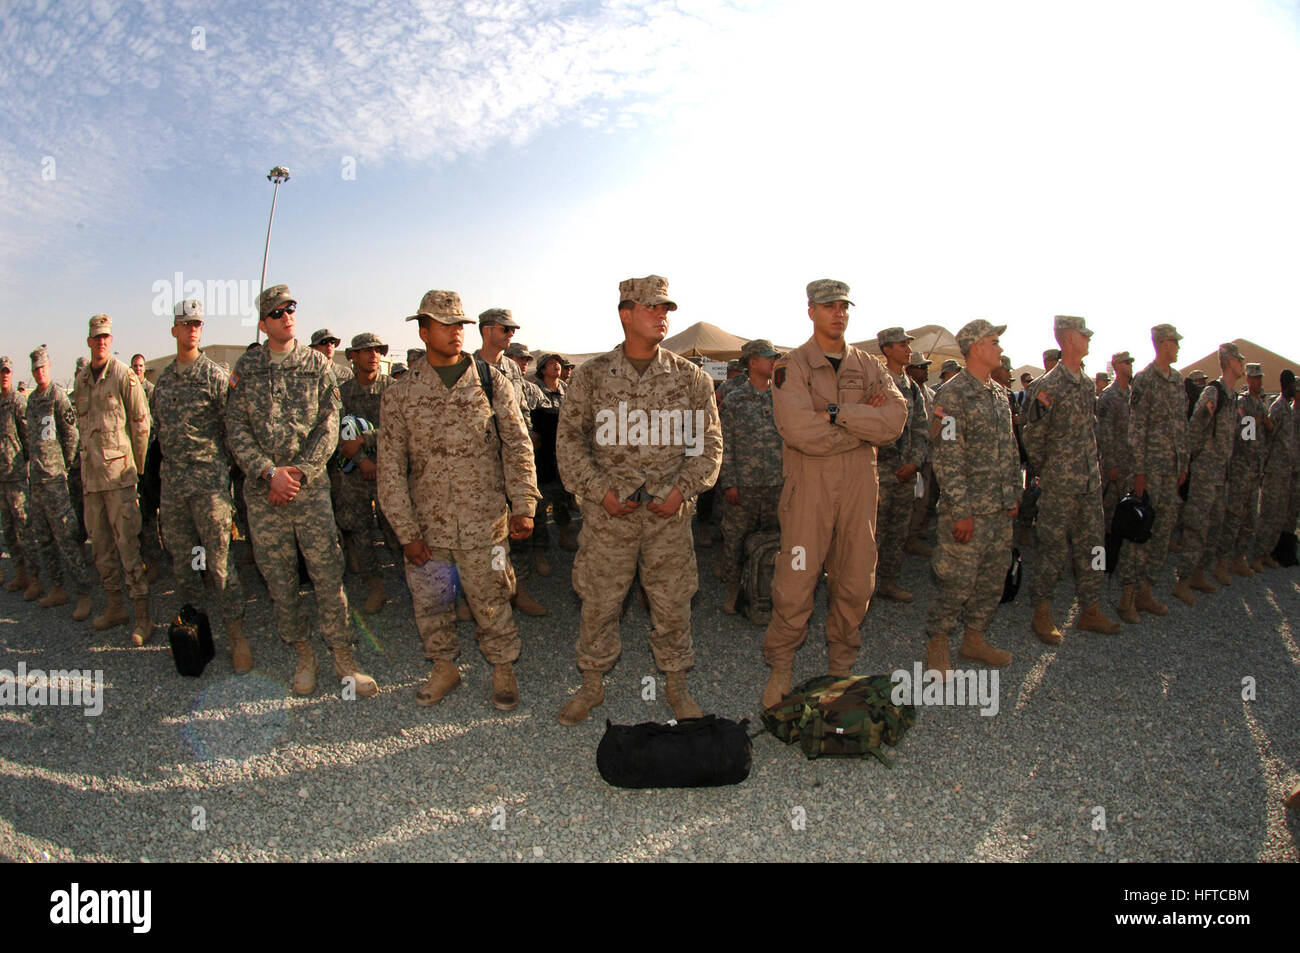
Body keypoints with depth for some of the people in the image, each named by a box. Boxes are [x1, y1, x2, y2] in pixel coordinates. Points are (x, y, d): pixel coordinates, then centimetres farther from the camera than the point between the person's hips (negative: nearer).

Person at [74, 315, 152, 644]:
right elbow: (81, 424, 21)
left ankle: (143, 616, -4)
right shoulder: (81, 379, 13)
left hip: (119, 471, -7)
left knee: (127, 542, -8)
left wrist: (138, 467, -3)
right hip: (90, 473, 7)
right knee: (100, 543, 12)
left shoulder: (124, 376, -6)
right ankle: (114, 605, 25)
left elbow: (141, 424, -5)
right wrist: (86, 461, 16)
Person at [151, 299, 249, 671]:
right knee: (182, 556, 12)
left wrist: (217, 464, -4)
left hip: (209, 480, -6)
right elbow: (159, 426, 21)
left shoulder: (215, 375, -3)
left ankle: (236, 634, 0)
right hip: (172, 481, 6)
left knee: (218, 559, -6)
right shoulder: (164, 378, 13)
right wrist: (171, 459, 14)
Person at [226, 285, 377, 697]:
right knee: (278, 577, 7)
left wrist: (299, 472, -10)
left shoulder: (318, 365, 6)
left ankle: (343, 659, 7)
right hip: (261, 491, 2)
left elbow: (328, 427, 0)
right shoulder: (246, 368, 8)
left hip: (310, 484, -1)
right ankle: (304, 656, 22)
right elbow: (236, 427, 2)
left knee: (327, 572, -4)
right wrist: (269, 472, -11)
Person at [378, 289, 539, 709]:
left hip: (483, 523, -1)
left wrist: (522, 505, -5)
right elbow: (390, 469, 2)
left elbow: (518, 446, 3)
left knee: (491, 602, 6)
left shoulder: (491, 381, 2)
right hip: (426, 526, 2)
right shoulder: (400, 394, 3)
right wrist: (406, 531, -3)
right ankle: (444, 667, 35)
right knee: (429, 603, 13)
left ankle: (503, 670, 27)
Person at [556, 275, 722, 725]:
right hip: (608, 512, 0)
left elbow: (710, 442, 7)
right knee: (598, 602, 8)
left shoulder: (690, 378, 4)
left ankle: (676, 683, 29)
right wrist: (601, 490, -8)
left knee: (672, 603, 9)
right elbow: (569, 440, 3)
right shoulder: (591, 375, 1)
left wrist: (683, 489, -6)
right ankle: (593, 683, 28)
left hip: (669, 514, 1)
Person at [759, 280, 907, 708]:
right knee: (794, 583, -3)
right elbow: (799, 430, -18)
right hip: (809, 484, -4)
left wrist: (836, 413, -15)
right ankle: (780, 667, 17)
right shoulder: (791, 366, -1)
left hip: (859, 484, 4)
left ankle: (842, 662, 30)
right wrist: (864, 423, -9)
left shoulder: (869, 367, 12)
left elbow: (895, 419, -7)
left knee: (855, 583, 11)